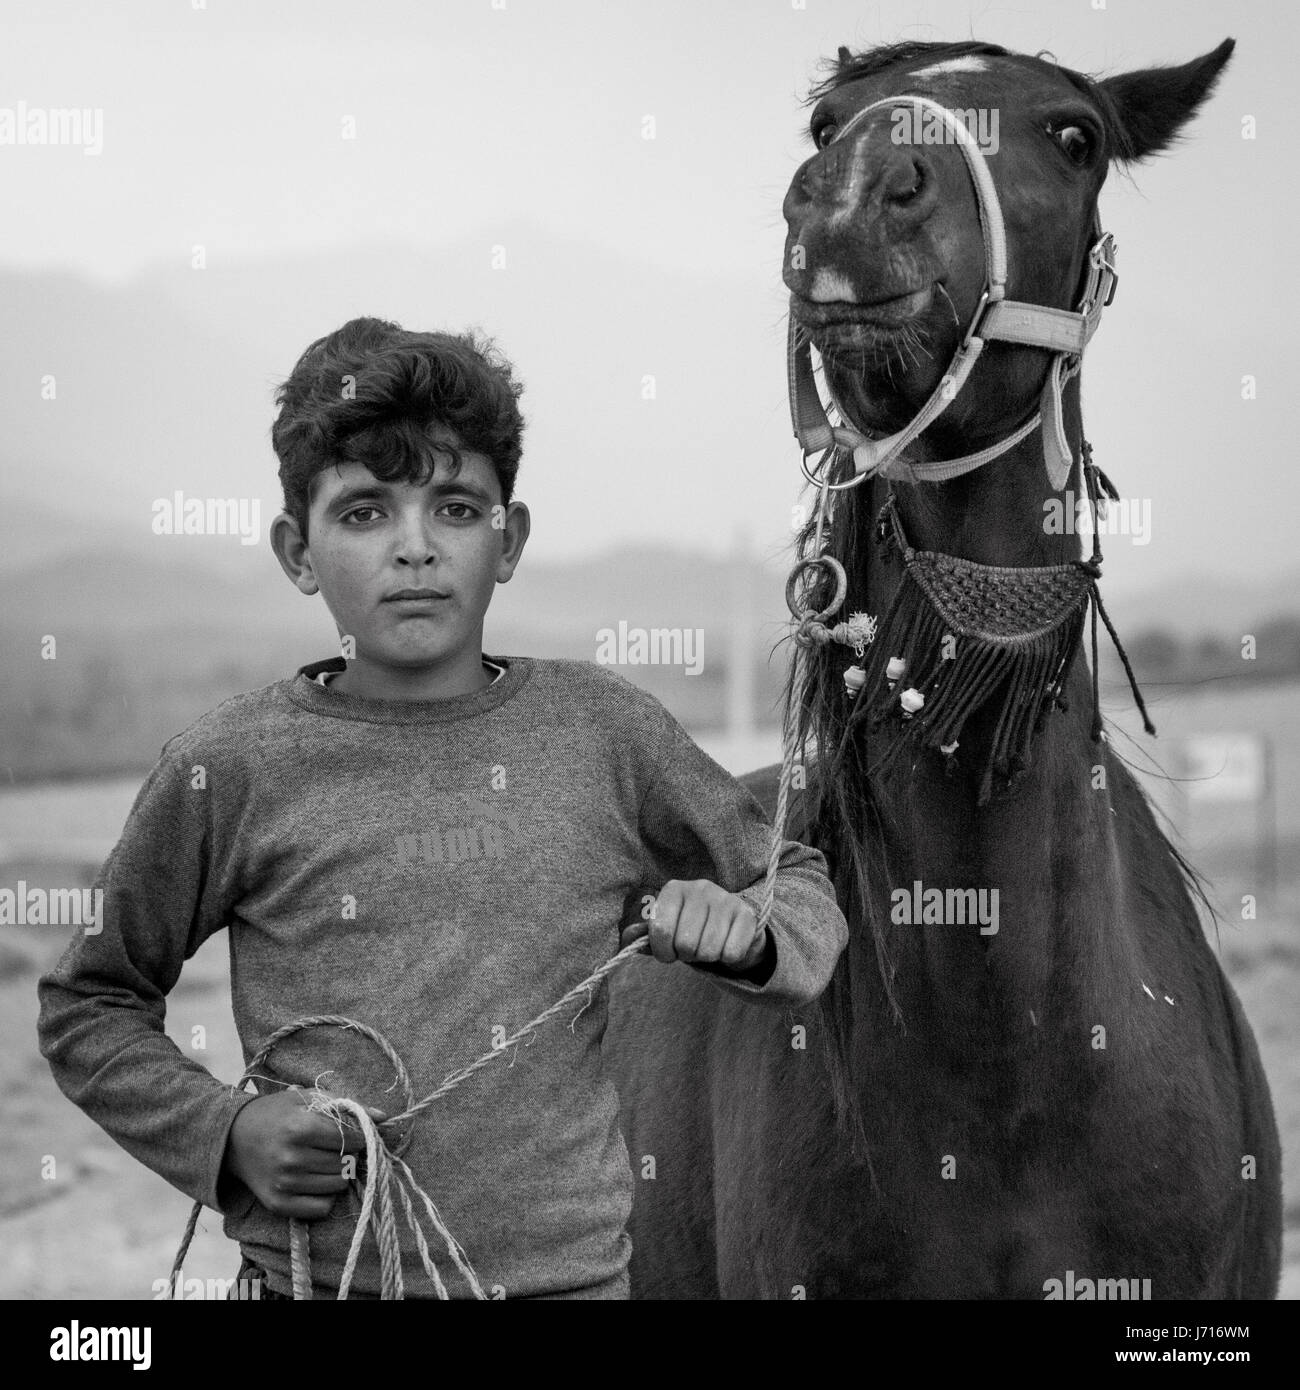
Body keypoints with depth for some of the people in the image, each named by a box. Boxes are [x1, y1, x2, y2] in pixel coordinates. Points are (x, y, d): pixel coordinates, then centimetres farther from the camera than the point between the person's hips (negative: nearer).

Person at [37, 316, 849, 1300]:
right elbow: (88, 1007, 6)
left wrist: (751, 933, -8)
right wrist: (224, 1133, -9)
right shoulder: (231, 769, -6)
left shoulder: (599, 730, -1)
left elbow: (801, 879, 13)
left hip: (572, 1269, 2)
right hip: (316, 1276, -2)